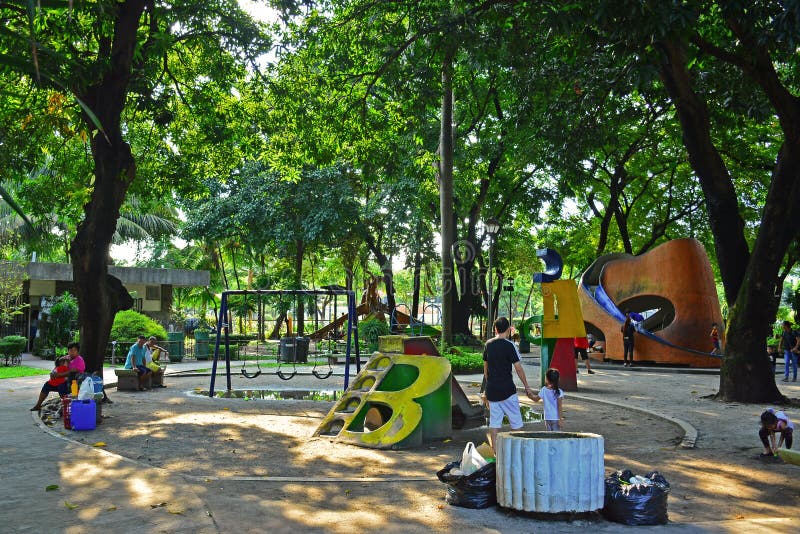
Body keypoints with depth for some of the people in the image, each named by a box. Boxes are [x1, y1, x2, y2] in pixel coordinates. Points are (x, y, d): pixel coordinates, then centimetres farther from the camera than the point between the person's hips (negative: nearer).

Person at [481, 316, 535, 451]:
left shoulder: (488, 344, 6)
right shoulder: (509, 345, -11)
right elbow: (518, 368, -11)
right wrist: (527, 387, -2)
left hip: (491, 389, 5)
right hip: (507, 390, -5)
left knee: (494, 422, 8)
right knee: (516, 422, 6)